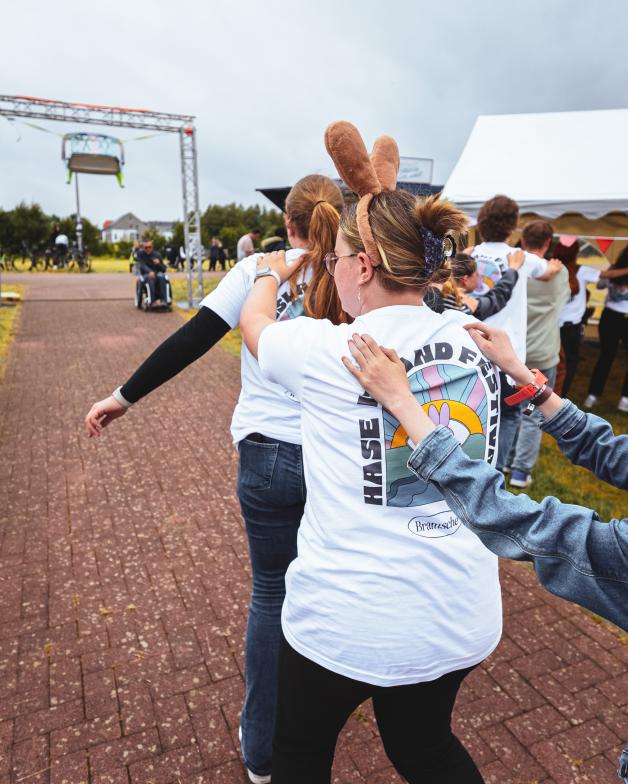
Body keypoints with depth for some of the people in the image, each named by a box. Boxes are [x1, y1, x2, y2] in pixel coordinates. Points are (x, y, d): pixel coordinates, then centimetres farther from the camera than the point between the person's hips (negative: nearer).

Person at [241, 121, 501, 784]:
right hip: (465, 617, 5)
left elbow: (252, 319, 4)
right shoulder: (477, 339, -6)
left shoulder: (327, 350, -18)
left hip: (349, 621, -4)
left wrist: (274, 271, 24)